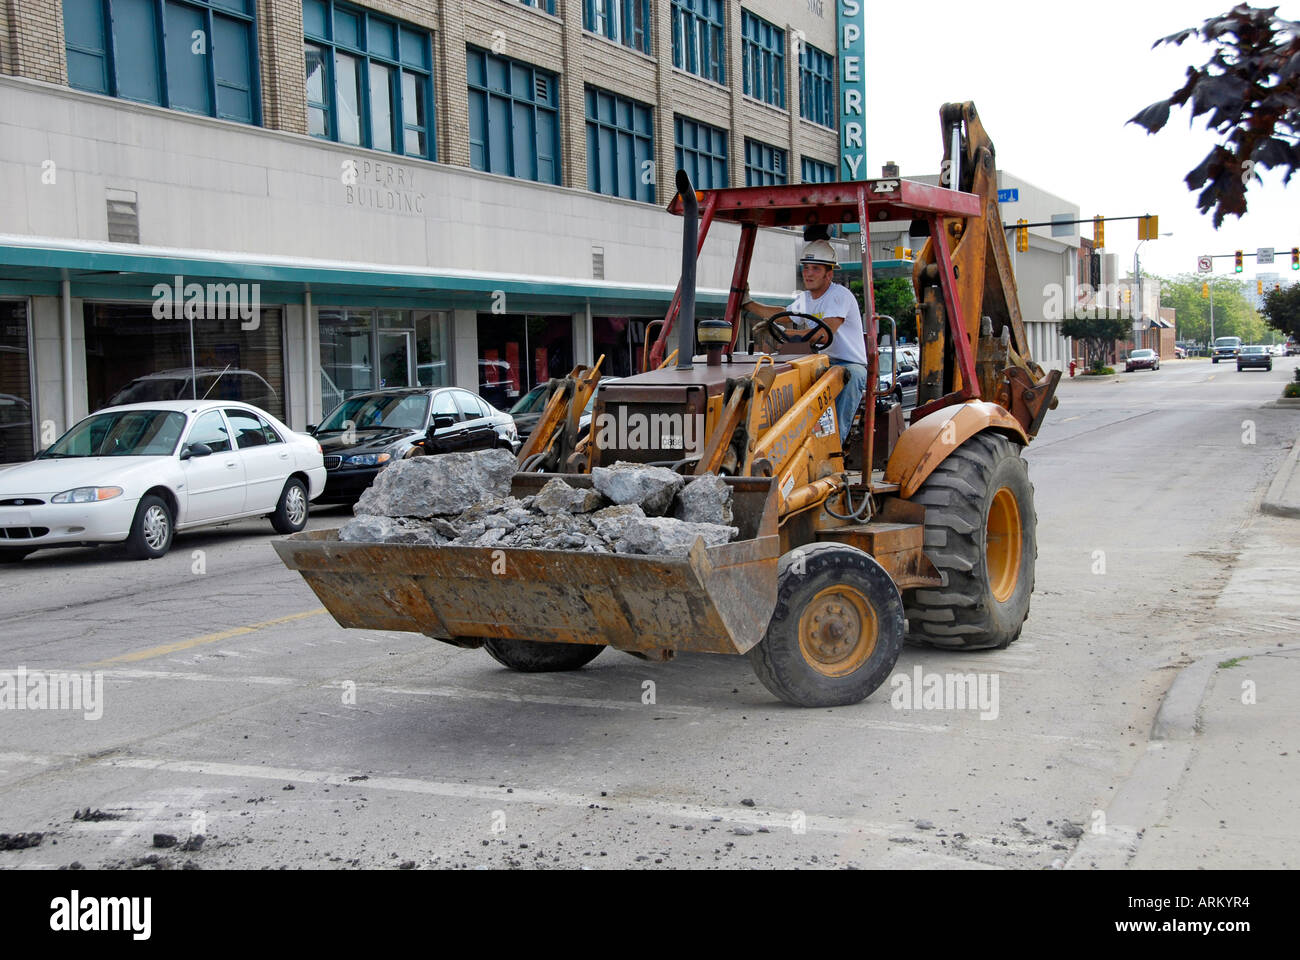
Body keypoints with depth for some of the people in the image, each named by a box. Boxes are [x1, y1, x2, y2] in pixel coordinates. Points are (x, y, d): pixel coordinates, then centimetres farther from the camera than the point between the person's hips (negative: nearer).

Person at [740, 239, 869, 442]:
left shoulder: (840, 295, -13)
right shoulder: (805, 299, 12)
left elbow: (824, 334, -27)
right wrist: (747, 303, 31)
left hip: (851, 364, -7)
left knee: (851, 377, -40)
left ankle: (834, 442, -46)